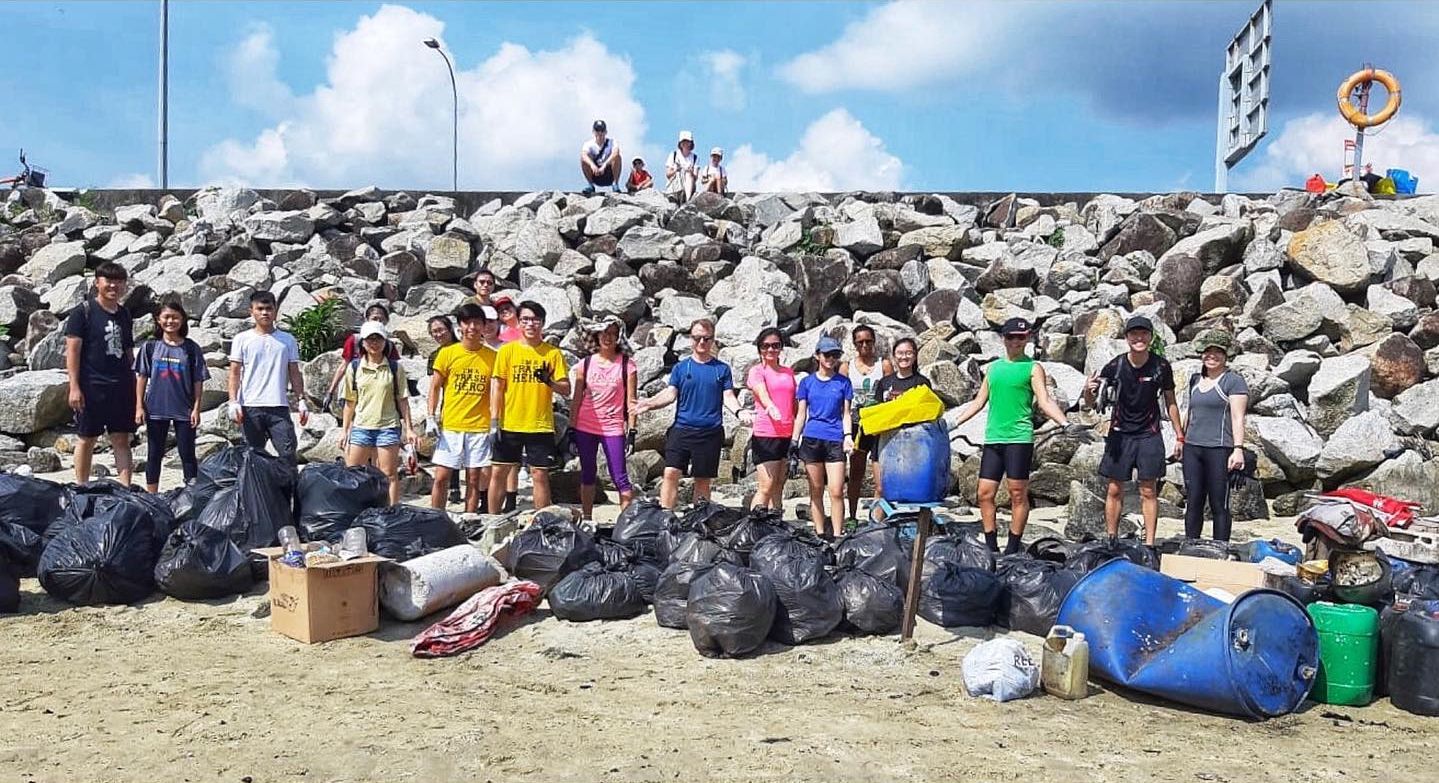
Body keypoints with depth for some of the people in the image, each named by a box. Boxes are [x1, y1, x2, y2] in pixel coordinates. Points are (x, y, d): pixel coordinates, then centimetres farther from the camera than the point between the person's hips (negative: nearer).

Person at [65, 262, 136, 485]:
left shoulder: (124, 315, 14)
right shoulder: (83, 312, -3)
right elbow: (72, 350, -8)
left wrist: (133, 385, 15)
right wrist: (74, 386, -14)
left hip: (122, 387, 5)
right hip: (91, 387, -5)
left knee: (121, 440, 3)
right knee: (86, 439, 4)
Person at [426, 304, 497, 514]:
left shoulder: (492, 356, 4)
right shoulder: (447, 353, 2)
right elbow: (435, 387, 6)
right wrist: (430, 418, -4)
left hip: (480, 427, 0)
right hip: (449, 426, 0)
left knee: (474, 479, 5)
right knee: (441, 477, 0)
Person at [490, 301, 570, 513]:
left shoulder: (553, 353, 2)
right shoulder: (507, 350, 3)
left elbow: (566, 390, 0)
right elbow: (497, 387, 2)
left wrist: (549, 381, -21)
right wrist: (494, 421, -4)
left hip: (540, 425, -1)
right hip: (509, 424, 1)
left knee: (540, 474, 1)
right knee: (499, 472, 5)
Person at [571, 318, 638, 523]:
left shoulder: (626, 365, -2)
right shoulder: (585, 364, 5)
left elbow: (631, 401, -2)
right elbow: (577, 398, 8)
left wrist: (632, 430, -7)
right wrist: (572, 428, 5)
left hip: (613, 427, -3)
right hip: (585, 427, 3)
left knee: (619, 477, -5)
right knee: (587, 474, 12)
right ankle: (586, 519, 22)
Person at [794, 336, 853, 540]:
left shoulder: (843, 382, 8)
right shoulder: (807, 382, 8)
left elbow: (846, 414, 9)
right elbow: (801, 414, 10)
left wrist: (848, 436, -6)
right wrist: (794, 441, 4)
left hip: (835, 440, -1)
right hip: (812, 439, 1)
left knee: (836, 492, -9)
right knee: (816, 491, 6)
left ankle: (836, 536, -4)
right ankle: (820, 535, 13)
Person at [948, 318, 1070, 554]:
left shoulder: (1033, 368, 3)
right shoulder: (993, 367, 17)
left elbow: (1045, 402, -6)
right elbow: (979, 401, 21)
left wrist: (1064, 423, -22)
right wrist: (953, 423, 18)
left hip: (1019, 437, -5)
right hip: (993, 438, 5)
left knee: (1018, 494, -2)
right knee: (985, 493, 2)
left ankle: (1013, 548, 5)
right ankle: (991, 547, 11)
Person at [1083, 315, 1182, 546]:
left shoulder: (1161, 366, -6)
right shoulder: (1116, 366, -9)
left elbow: (1170, 402, 7)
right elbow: (1091, 402, -3)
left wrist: (1179, 436, 7)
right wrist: (1088, 391, -27)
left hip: (1149, 435, 0)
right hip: (1120, 434, 0)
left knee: (1148, 491, 2)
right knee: (1115, 490, 3)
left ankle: (1149, 543, 8)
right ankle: (1111, 541, 12)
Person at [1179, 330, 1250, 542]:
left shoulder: (1234, 381, -2)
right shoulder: (1195, 380, 17)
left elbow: (1238, 418, -8)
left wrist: (1238, 448, -16)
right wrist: (1182, 439, 24)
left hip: (1219, 448, -6)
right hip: (1192, 447, 6)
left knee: (1219, 505, -2)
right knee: (1192, 502, 7)